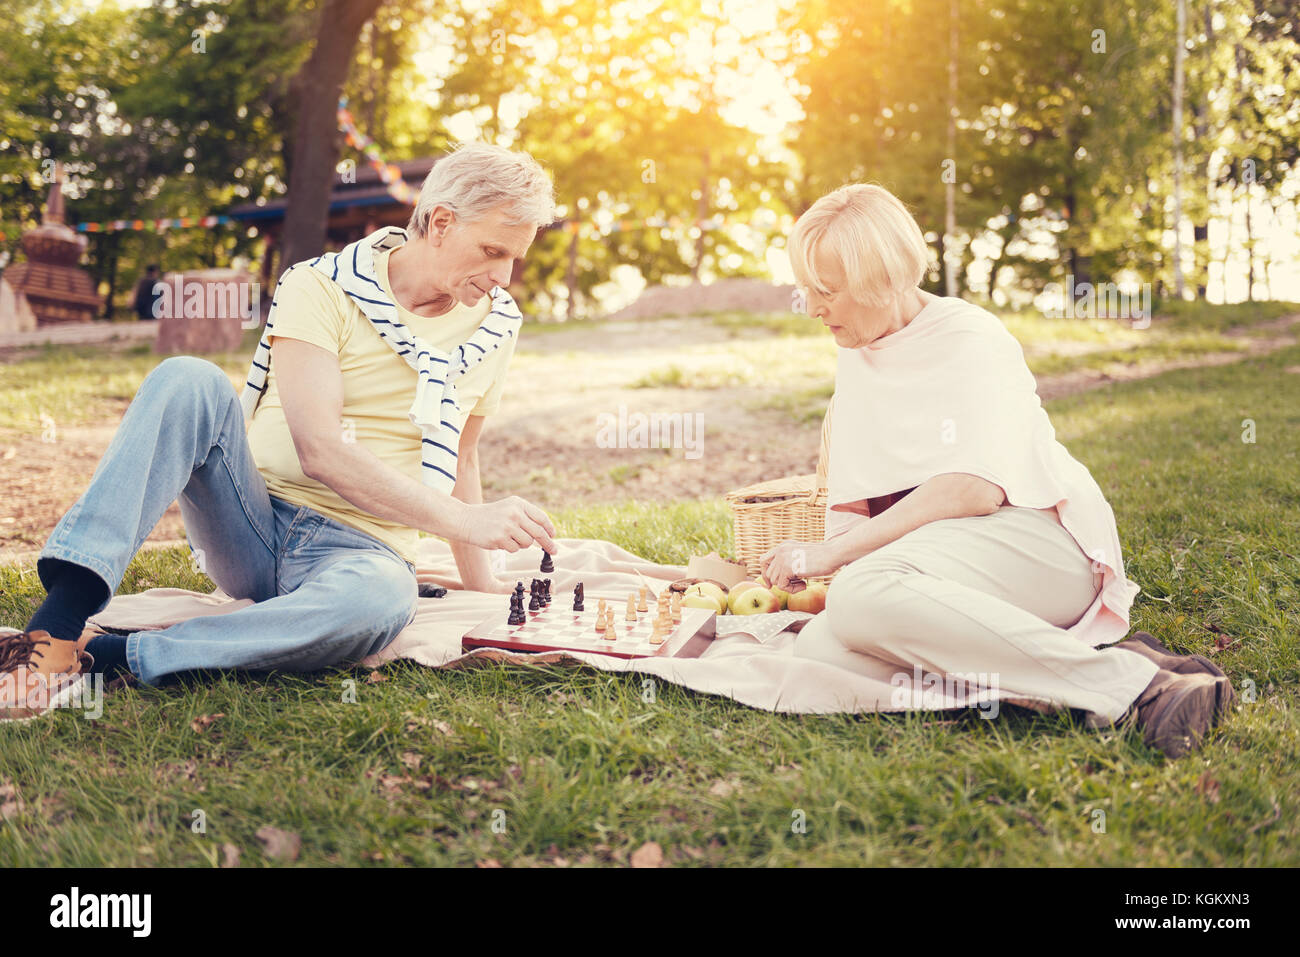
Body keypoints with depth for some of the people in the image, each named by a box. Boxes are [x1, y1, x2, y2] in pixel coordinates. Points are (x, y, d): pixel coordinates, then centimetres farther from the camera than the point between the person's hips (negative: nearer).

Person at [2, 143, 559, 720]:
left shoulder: (493, 325, 8)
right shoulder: (322, 288, -6)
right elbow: (320, 451, -19)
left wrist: (479, 582, 21)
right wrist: (467, 521, -22)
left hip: (361, 550, 1)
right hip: (251, 529, -1)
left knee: (381, 600, -38)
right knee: (189, 380, -29)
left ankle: (105, 657, -32)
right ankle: (59, 623, -36)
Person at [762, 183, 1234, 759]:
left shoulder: (971, 340, -7)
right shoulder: (856, 356, 17)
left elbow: (975, 490, -21)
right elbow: (852, 499, 16)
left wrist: (832, 556, -22)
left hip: (1036, 544, -7)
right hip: (941, 558, 7)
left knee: (863, 593, -37)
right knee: (817, 648, -23)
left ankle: (1127, 683, -33)